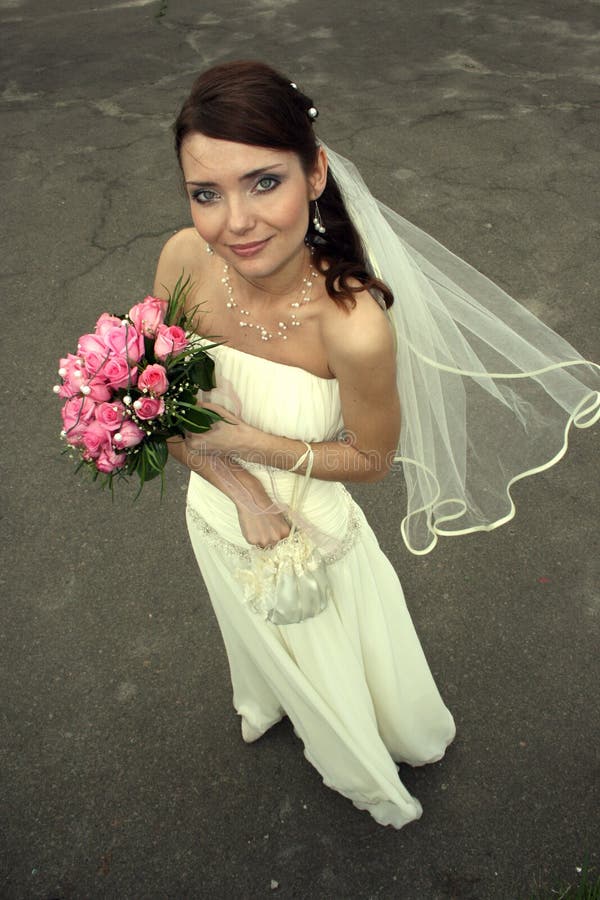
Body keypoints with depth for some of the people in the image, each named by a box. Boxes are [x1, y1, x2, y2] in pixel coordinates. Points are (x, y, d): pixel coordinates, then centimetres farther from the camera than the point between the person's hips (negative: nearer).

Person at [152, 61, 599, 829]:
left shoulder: (355, 326, -37)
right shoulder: (184, 261, -26)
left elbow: (371, 459, -20)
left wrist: (242, 440, -27)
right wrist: (240, 489, -23)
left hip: (312, 535, -3)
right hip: (220, 520, 3)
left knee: (334, 665, 28)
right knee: (265, 645, 36)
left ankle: (368, 773, 64)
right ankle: (267, 705, 73)